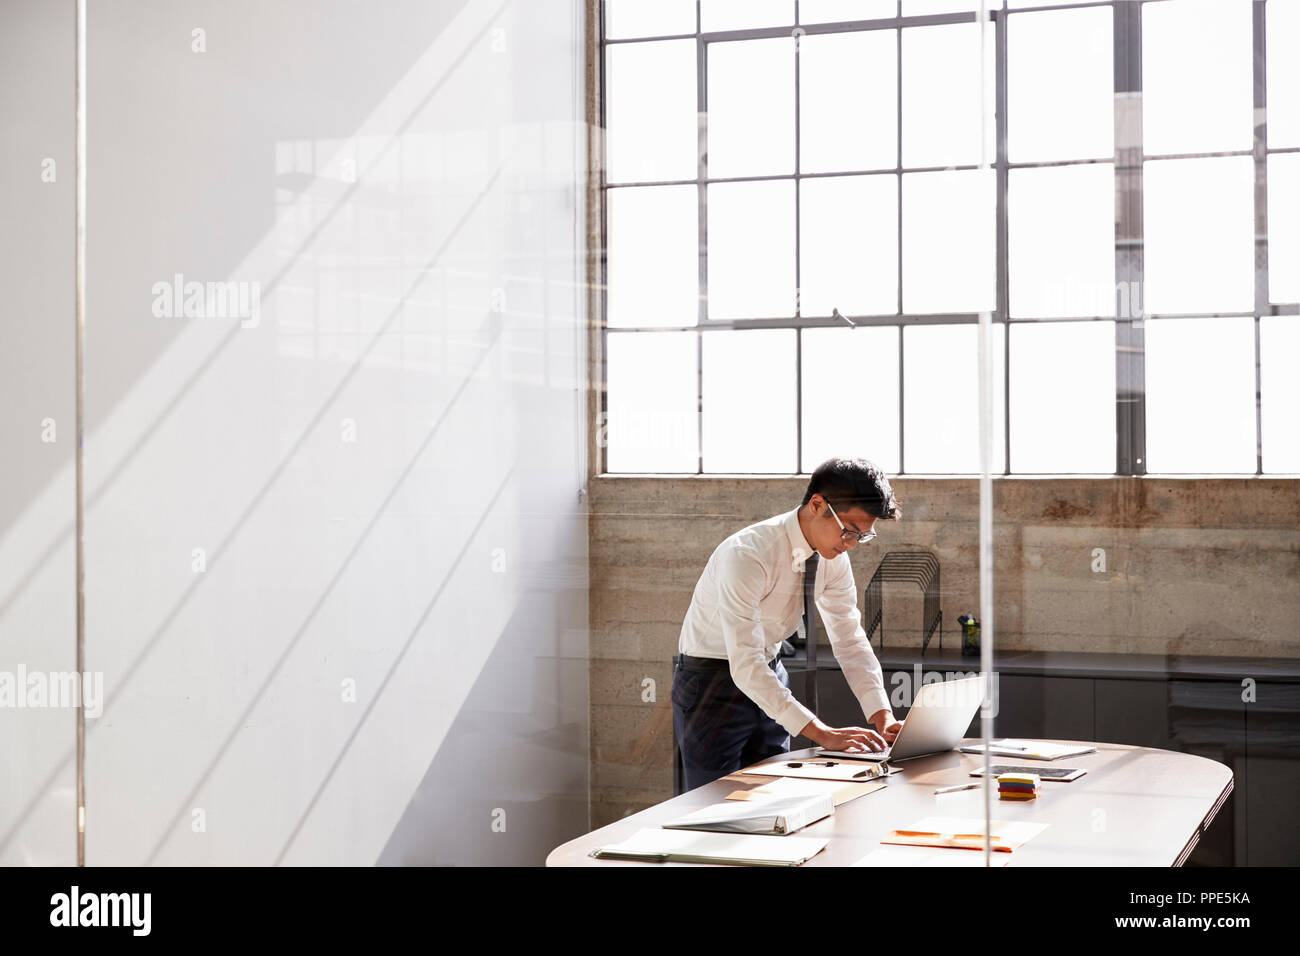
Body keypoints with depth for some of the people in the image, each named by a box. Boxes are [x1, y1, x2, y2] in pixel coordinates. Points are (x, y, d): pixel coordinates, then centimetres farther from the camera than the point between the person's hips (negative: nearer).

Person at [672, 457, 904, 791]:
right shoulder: (747, 555, -30)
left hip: (770, 678, 7)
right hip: (713, 681, -7)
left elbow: (850, 640, -1)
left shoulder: (834, 558, -7)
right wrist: (819, 733, -40)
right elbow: (745, 666, -35)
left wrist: (882, 716, -16)